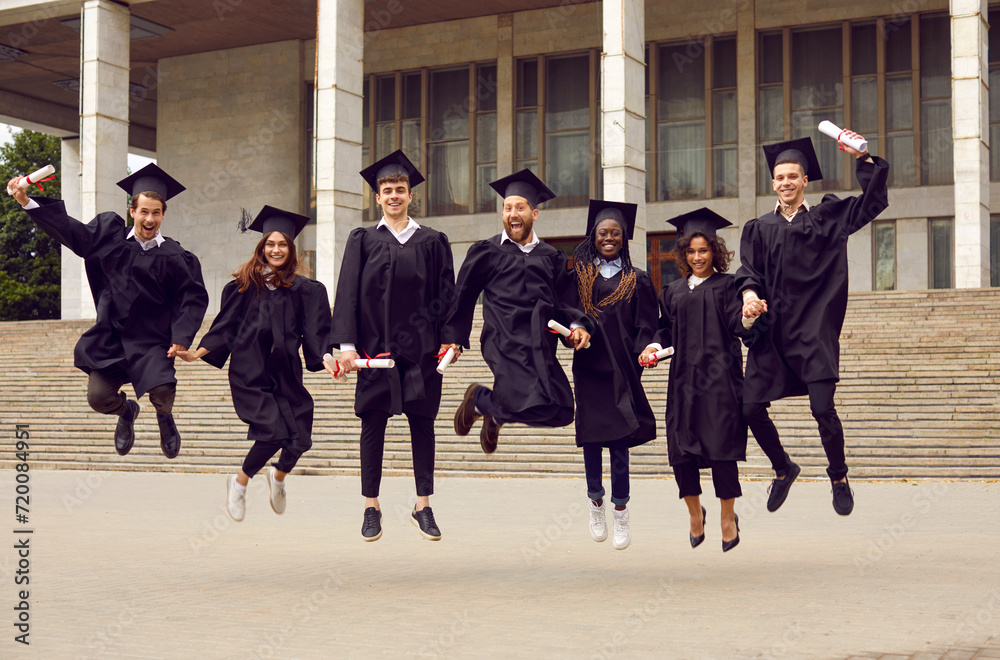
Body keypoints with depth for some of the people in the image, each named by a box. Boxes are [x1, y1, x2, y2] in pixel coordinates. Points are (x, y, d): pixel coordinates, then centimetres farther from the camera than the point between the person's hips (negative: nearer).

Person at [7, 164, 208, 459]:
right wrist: (27, 202, -4)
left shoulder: (173, 257, -7)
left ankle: (164, 416, 21)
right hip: (111, 336, 3)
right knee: (98, 396, -6)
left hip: (152, 341, -2)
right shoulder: (112, 237, 0)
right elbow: (71, 231, 3)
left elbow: (194, 298, -3)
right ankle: (127, 412, 34)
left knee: (162, 394, -21)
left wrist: (181, 338, -13)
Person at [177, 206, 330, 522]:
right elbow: (225, 328, 7)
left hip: (285, 371, 2)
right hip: (249, 370, -2)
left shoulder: (304, 290, 4)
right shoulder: (245, 285, 3)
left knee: (299, 435, -3)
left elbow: (315, 333, 1)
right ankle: (239, 482, 9)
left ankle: (279, 476, 34)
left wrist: (326, 358, -15)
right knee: (273, 430, -18)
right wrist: (197, 353, -1)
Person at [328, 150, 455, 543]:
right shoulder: (363, 241, 8)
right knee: (373, 423, 3)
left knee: (422, 423, 3)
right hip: (376, 345, 0)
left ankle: (423, 506, 11)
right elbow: (348, 294, 2)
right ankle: (371, 507, 11)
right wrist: (347, 343, -9)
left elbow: (446, 294, 8)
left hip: (421, 348, 0)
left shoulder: (432, 242, 9)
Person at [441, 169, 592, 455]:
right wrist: (453, 338, 13)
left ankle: (494, 413, 26)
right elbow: (462, 297, 14)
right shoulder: (486, 252, 9)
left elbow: (564, 302, 16)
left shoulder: (551, 257, 18)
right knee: (537, 406, -25)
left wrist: (577, 325, -3)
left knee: (562, 415, -4)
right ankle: (479, 398, 7)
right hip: (506, 341, -5)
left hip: (541, 345, 5)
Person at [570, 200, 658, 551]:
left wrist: (646, 350, -12)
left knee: (618, 436, -4)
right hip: (588, 365, 1)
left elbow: (645, 325, 4)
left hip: (621, 367, -1)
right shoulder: (579, 275, 8)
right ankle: (596, 502, 23)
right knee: (591, 434, 6)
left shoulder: (637, 280, 7)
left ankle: (621, 511, 3)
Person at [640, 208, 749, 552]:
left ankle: (728, 517, 8)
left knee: (720, 444, -7)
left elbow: (738, 325, -8)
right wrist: (656, 345, -1)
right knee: (681, 448, 1)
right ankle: (695, 514, 23)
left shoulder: (727, 286, 4)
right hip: (683, 378, 4)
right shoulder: (673, 291, 16)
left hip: (719, 378, -4)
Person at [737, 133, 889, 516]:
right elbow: (748, 270, 3)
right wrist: (750, 293, -18)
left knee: (822, 409, -12)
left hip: (813, 330, -3)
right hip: (772, 330, 3)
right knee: (751, 408, -2)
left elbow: (873, 202, 3)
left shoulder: (827, 218, 9)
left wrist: (863, 159, -7)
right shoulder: (759, 228, 13)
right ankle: (783, 469, 24)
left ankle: (839, 477, 13)